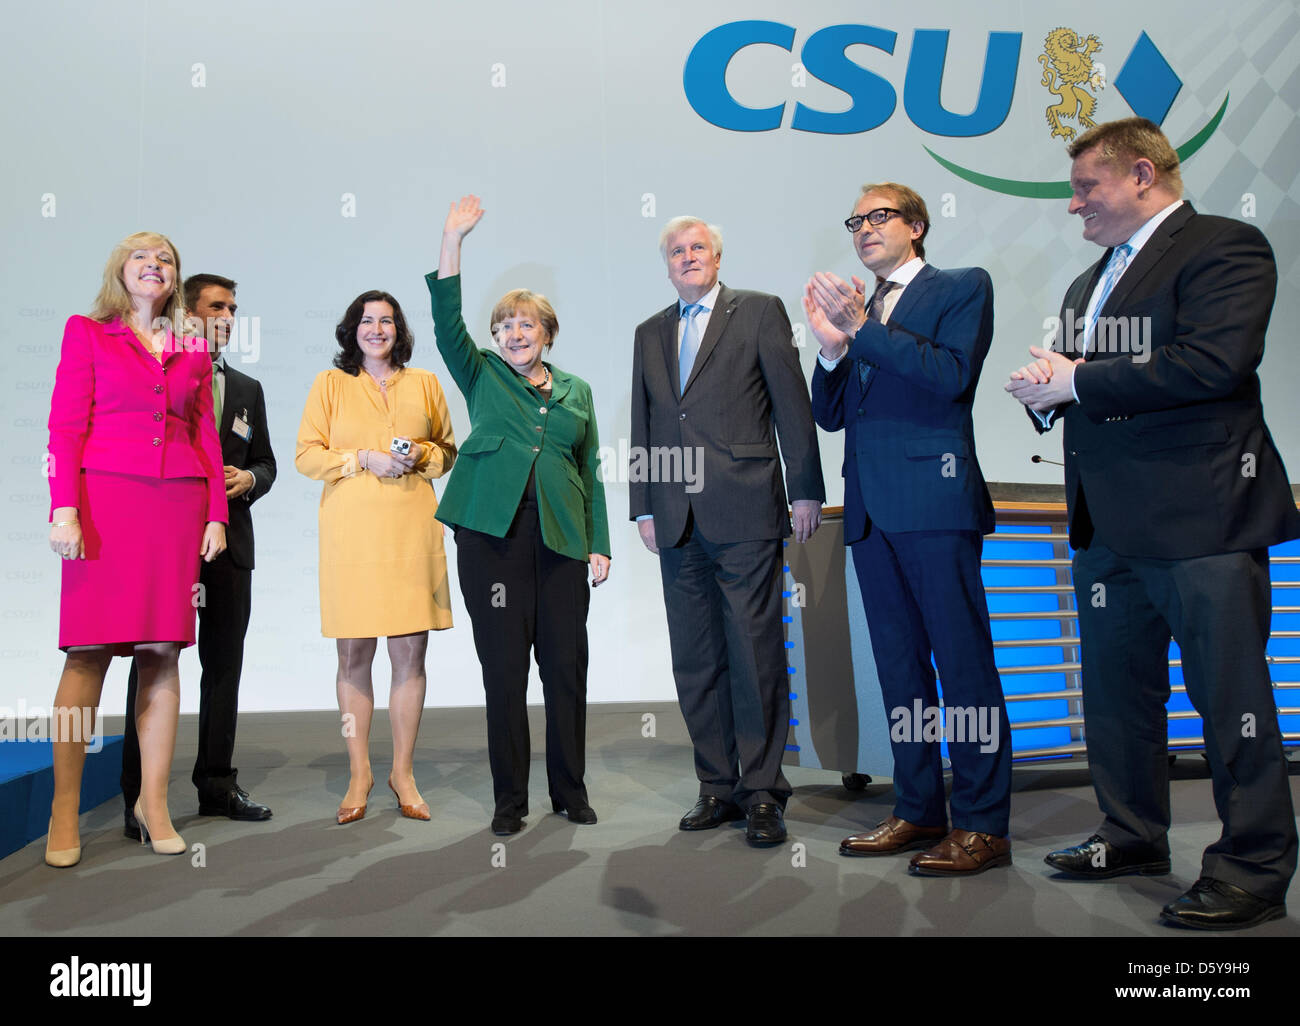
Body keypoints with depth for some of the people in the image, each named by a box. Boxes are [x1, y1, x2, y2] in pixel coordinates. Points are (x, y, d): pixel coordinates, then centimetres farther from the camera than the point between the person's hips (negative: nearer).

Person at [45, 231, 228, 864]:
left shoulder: (193, 352, 18)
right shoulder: (86, 334, 10)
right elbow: (64, 428, 1)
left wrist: (217, 514, 7)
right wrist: (64, 509, -10)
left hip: (179, 504, 3)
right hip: (105, 499, -3)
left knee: (163, 654, 2)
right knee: (89, 652, -5)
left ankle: (153, 801, 10)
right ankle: (64, 807, 4)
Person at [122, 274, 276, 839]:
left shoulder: (248, 389, 16)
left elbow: (265, 460, 17)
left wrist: (249, 479, -2)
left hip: (229, 543, 5)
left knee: (224, 667, 9)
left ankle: (217, 783, 20)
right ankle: (141, 797, 4)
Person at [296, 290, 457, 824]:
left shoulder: (425, 383, 15)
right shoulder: (330, 384, 10)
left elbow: (449, 451, 18)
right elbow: (306, 455, 5)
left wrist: (421, 454, -3)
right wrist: (365, 460, -9)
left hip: (413, 533, 1)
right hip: (351, 534, -1)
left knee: (410, 653, 1)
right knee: (353, 655, 1)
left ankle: (403, 772, 13)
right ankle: (359, 775, 13)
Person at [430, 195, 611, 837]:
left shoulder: (575, 390, 16)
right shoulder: (483, 376, 12)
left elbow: (590, 470, 14)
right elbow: (447, 322, -3)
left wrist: (600, 543, 7)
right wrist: (452, 240, -12)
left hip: (561, 540, 2)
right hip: (492, 535, -1)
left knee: (566, 666, 3)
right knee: (503, 669, 1)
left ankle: (570, 791, 18)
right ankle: (509, 800, 12)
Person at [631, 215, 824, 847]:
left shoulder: (760, 312, 6)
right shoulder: (650, 333, 19)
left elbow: (792, 403, 0)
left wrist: (806, 490, -5)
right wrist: (642, 506, 13)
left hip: (745, 512, -5)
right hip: (678, 522, 5)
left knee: (756, 657, -3)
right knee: (695, 663, 7)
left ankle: (763, 792, 7)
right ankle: (718, 788, 17)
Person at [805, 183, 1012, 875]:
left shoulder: (963, 287, 6)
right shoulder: (853, 307, 21)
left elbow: (952, 375, -11)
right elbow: (830, 414, 15)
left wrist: (863, 329, -12)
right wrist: (832, 346, -2)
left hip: (934, 500, -7)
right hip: (871, 507, 7)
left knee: (963, 662, -6)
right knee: (899, 665, 10)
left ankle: (983, 824, 1)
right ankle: (919, 810, 19)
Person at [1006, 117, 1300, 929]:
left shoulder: (1225, 247, -6)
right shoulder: (1091, 283, 21)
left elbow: (1211, 363, -21)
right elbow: (1068, 384, 23)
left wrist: (1079, 381, -15)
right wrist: (1046, 391, -1)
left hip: (1202, 515, -8)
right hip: (1110, 521, 9)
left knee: (1230, 695, -2)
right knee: (1117, 687, 15)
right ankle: (1134, 836, 29)